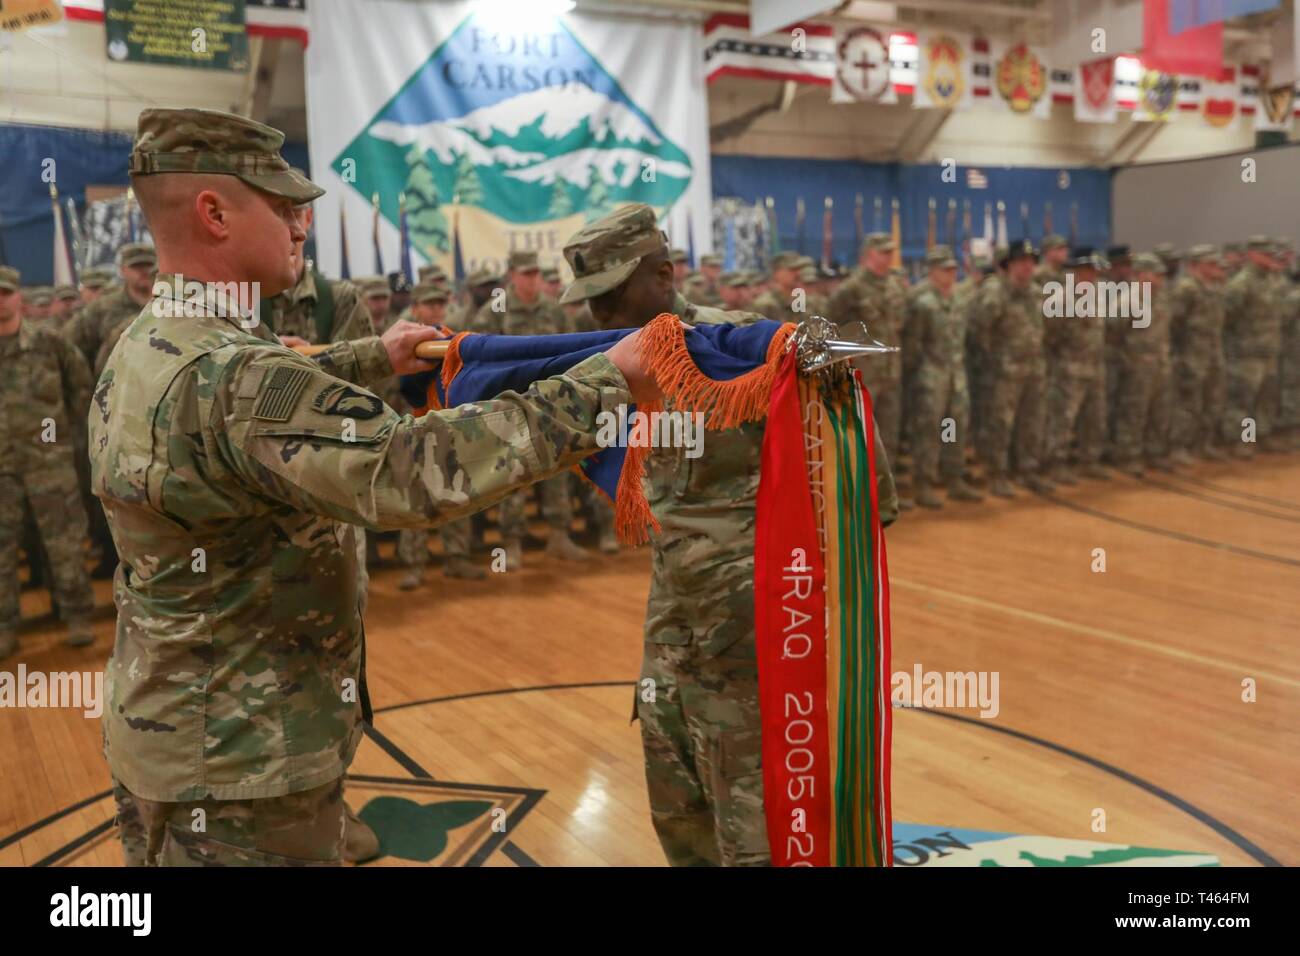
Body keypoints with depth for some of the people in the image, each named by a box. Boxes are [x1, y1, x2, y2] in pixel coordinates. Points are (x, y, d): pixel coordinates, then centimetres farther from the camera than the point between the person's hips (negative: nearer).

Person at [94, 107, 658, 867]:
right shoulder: (227, 377, -28)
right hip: (241, 766, -9)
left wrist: (372, 358, 31)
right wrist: (608, 383, -32)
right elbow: (419, 470, -38)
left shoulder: (147, 349, 4)